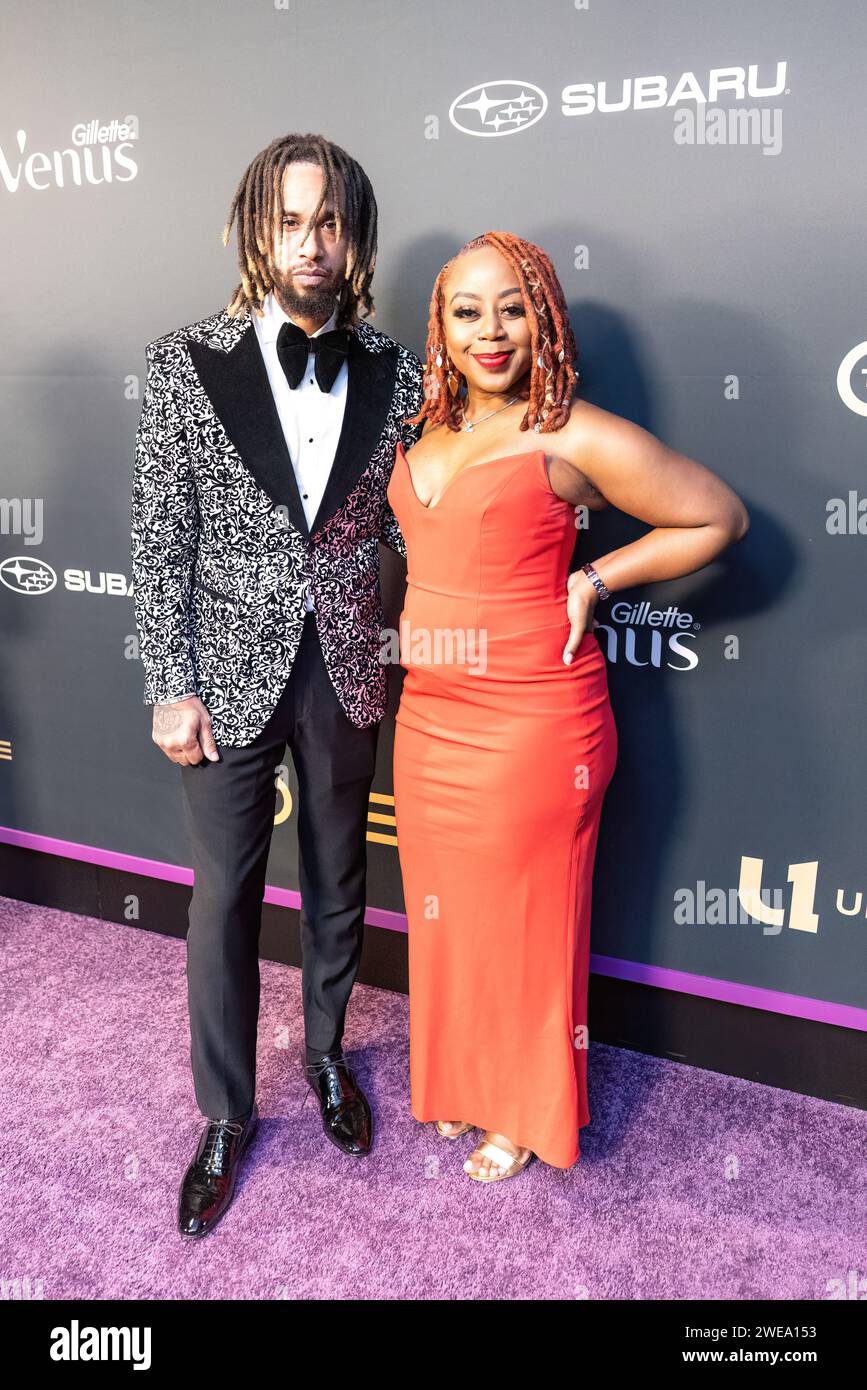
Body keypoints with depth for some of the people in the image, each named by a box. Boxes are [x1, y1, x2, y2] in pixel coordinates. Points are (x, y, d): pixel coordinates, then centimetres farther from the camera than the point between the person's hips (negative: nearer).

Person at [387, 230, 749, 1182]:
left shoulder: (574, 438, -11)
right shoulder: (424, 431, 9)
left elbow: (718, 517, -6)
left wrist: (596, 580, -10)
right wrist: (412, 617, 12)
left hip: (531, 725, -6)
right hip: (429, 718, 7)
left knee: (525, 915, 8)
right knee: (445, 908, 17)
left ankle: (525, 1115, 31)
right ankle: (461, 1082, 40)